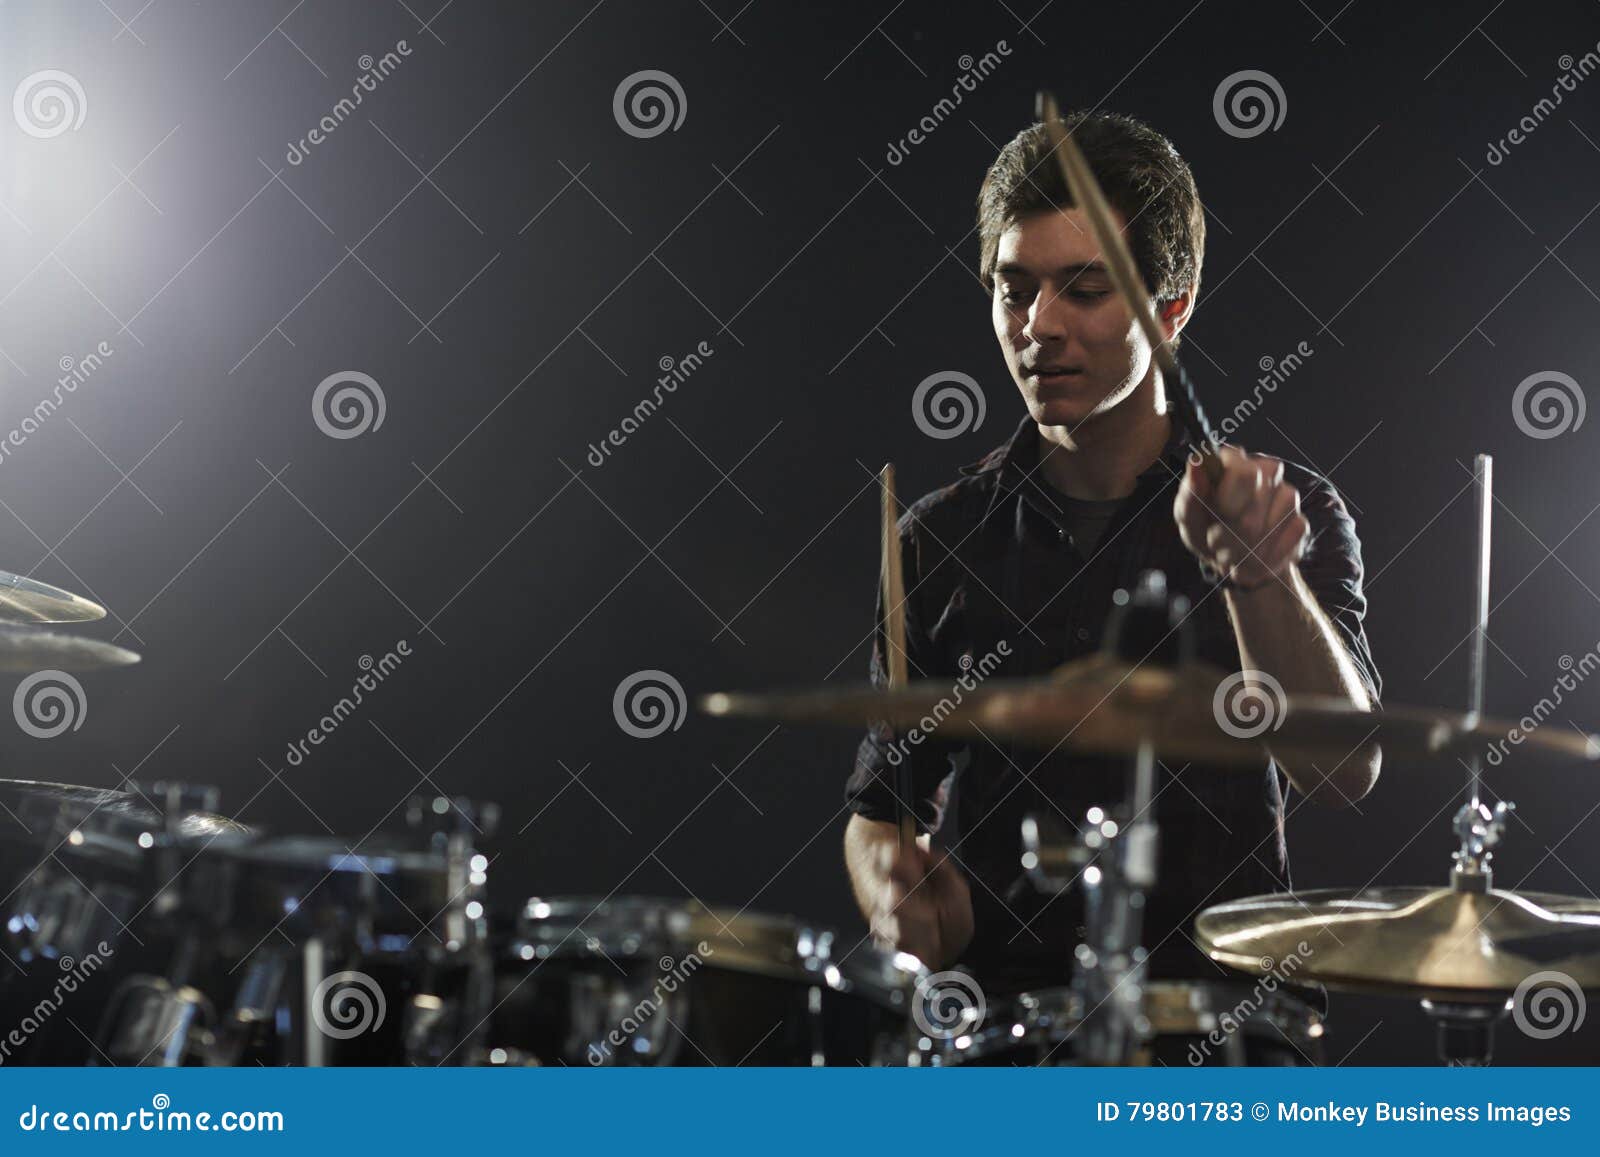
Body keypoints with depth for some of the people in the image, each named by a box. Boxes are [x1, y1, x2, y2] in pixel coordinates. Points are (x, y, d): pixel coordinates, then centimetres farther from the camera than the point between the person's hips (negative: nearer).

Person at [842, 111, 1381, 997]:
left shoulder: (1293, 518, 0)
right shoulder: (940, 540, 7)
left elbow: (1345, 772, -15)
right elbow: (878, 808, 13)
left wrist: (1260, 574, -31)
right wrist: (896, 894, -10)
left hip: (1217, 996, -1)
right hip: (987, 992, 1)